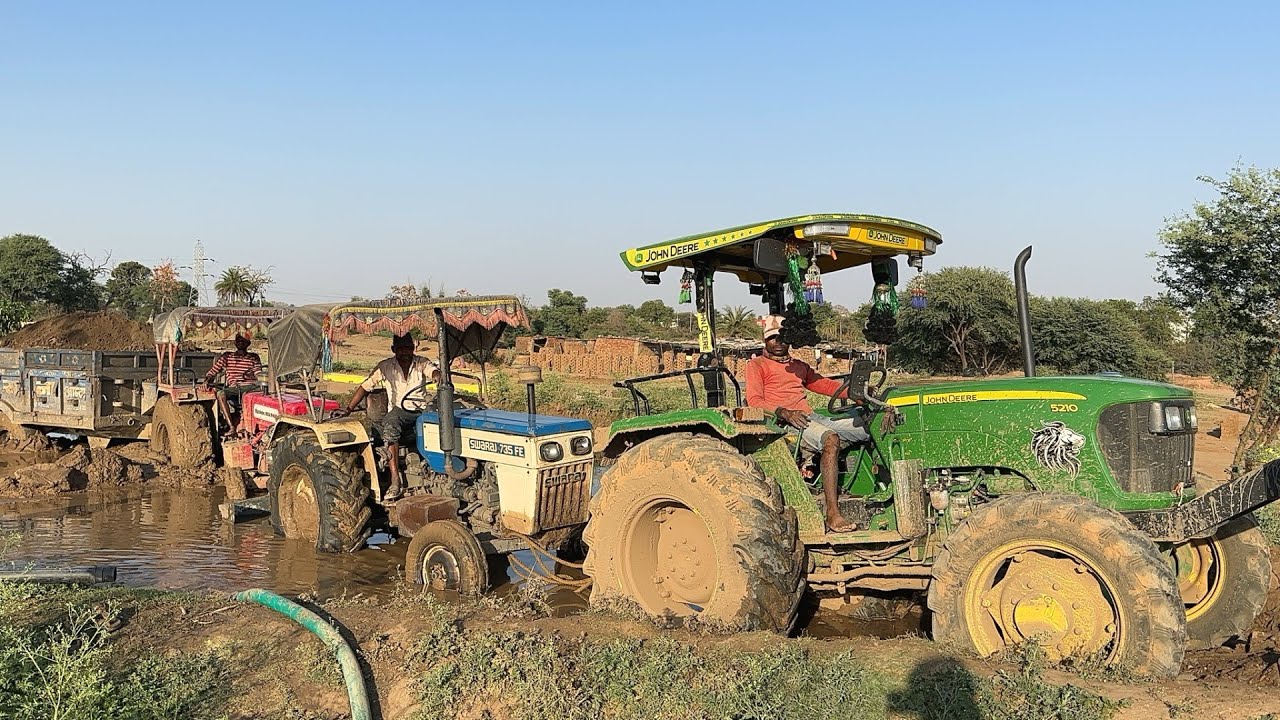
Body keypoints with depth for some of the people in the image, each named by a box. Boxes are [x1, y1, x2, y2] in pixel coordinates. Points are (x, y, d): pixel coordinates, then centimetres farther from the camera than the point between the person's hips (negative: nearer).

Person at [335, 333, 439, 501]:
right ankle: (396, 481, -40)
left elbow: (434, 372, -11)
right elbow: (365, 387, 9)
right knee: (390, 426, -36)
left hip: (421, 411, 1)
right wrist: (348, 409, 1)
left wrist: (439, 377, -38)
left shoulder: (422, 363, 9)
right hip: (398, 413, -1)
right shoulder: (386, 367, 9)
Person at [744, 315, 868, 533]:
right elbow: (754, 401, -4)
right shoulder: (756, 364, 9)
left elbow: (824, 384, 25)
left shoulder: (799, 366, 30)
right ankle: (832, 515, -39)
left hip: (812, 417, 7)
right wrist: (783, 412, -22)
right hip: (786, 424, -7)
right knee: (831, 438, -36)